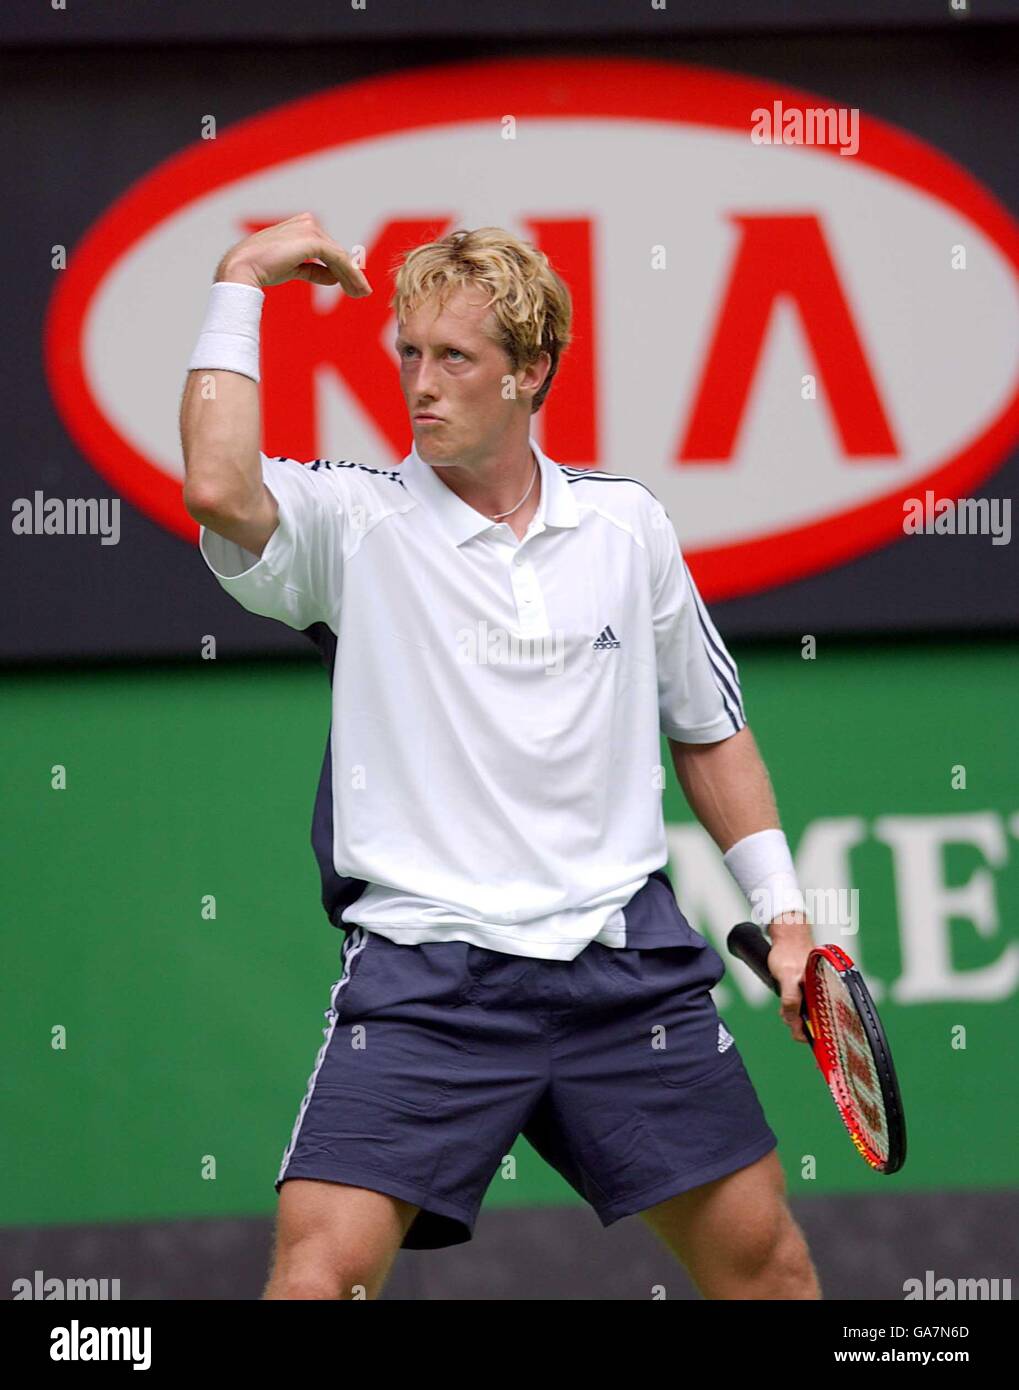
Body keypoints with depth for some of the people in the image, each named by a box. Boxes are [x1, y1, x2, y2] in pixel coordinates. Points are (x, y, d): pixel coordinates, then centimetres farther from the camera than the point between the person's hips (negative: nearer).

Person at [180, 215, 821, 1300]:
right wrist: (241, 283, -16)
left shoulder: (627, 523, 9)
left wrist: (781, 909, 16)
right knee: (322, 1261, -18)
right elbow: (218, 490, -24)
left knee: (758, 1250, 6)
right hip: (425, 975, -3)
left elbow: (709, 730, 21)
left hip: (624, 958, 3)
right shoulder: (354, 523, -1)